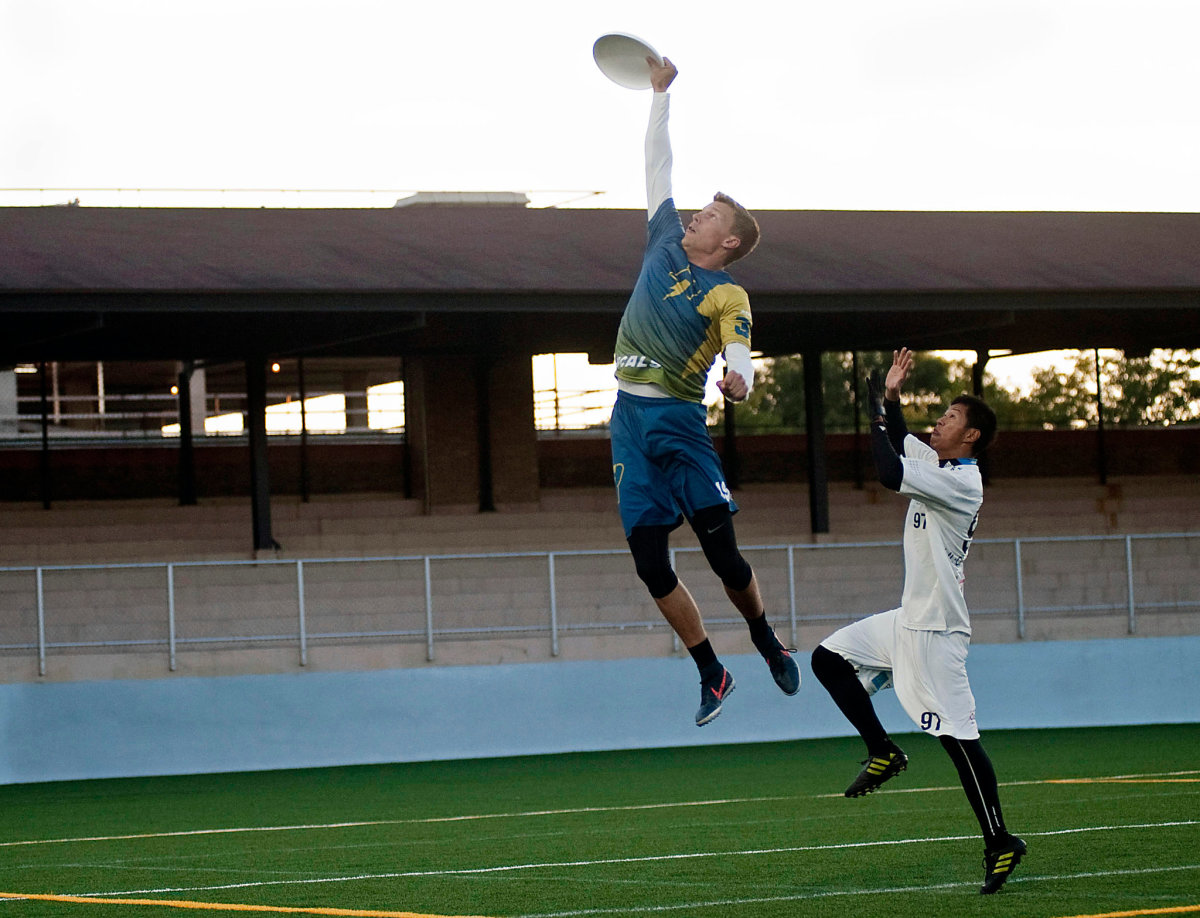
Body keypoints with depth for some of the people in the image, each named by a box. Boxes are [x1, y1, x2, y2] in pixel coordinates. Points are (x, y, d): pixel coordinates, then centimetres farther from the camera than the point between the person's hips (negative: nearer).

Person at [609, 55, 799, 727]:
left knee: (722, 550, -9)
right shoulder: (665, 242, 11)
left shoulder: (728, 295, -5)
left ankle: (766, 639, 19)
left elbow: (740, 352, -21)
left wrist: (740, 379, -44)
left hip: (679, 419, -5)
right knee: (650, 559, -2)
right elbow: (659, 164, 20)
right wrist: (662, 93, 23)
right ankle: (713, 674, 9)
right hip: (630, 418, 5)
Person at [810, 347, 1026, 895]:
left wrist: (877, 411, -18)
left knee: (957, 736, -11)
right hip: (908, 620, 10)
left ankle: (1000, 844, -7)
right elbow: (899, 442, 30)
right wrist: (891, 397, 14)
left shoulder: (962, 481, -17)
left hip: (936, 629, -10)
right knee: (829, 658, 9)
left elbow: (890, 474, -29)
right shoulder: (936, 462, 11)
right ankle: (883, 754, 13)